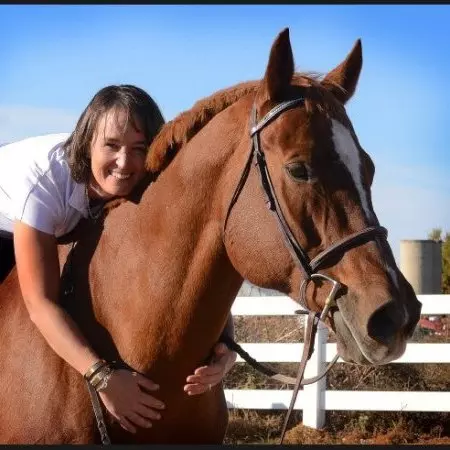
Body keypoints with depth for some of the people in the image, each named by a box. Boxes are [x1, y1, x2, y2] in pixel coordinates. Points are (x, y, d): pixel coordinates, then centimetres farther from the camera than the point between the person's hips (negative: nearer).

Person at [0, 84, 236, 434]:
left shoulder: (146, 188, -27)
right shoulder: (43, 175, -42)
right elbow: (40, 303, -44)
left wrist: (224, 346, -46)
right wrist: (102, 377, -55)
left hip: (52, 234, 5)